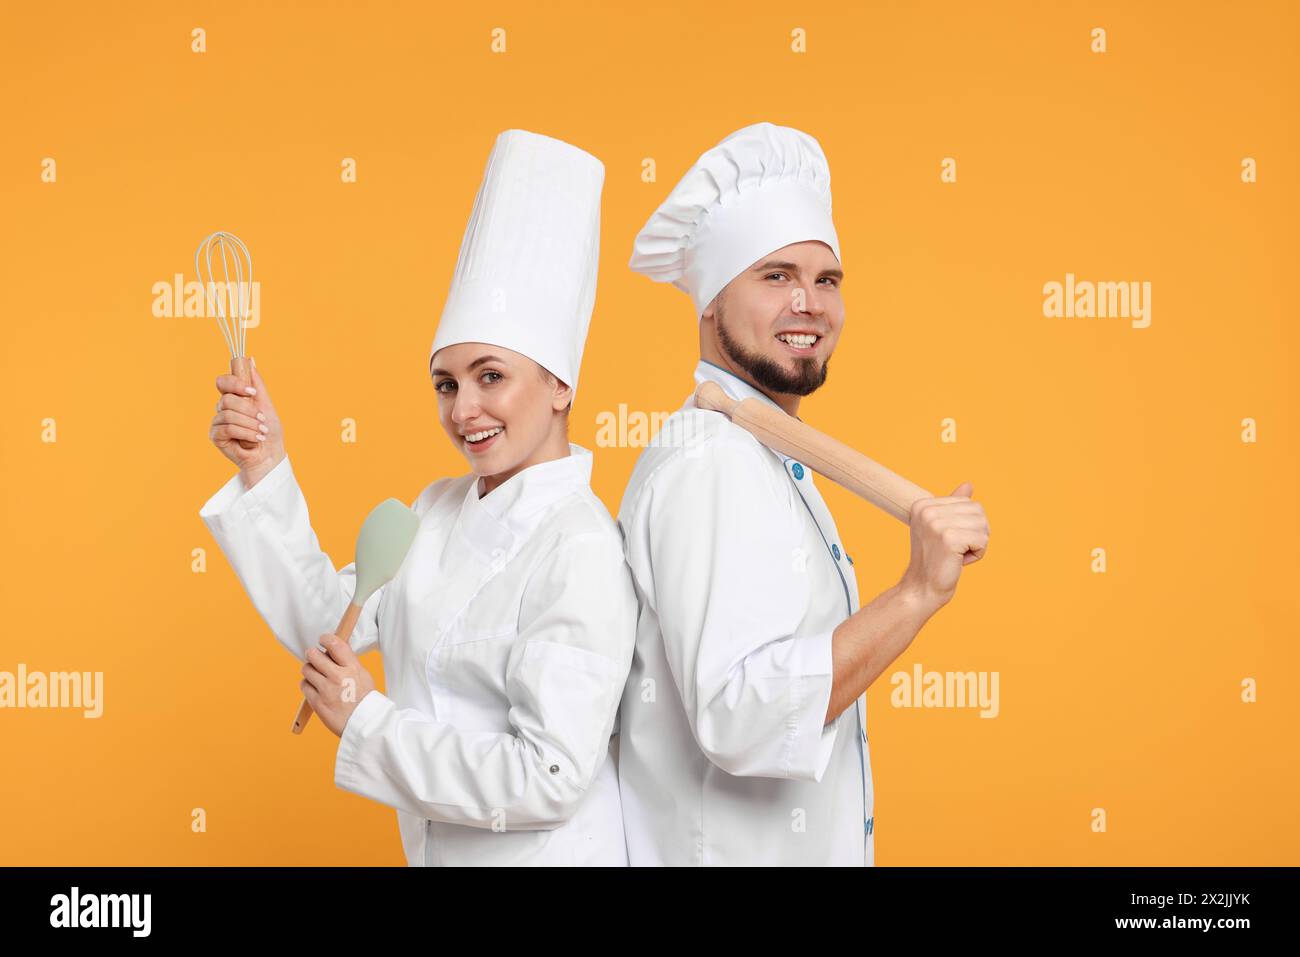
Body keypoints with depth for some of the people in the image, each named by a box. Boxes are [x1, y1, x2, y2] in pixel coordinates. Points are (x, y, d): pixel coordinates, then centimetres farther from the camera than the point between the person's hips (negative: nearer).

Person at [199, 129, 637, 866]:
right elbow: (326, 626, 6)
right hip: (435, 847, 7)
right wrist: (266, 472, -3)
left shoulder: (580, 549, -23)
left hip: (542, 853, -7)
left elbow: (551, 778, -26)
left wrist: (368, 723, -18)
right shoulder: (439, 509, 1)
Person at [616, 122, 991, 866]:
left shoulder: (757, 459, 12)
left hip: (794, 847, 10)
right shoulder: (710, 463, -20)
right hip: (725, 850, -10)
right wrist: (920, 592, -30)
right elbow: (744, 720, -30)